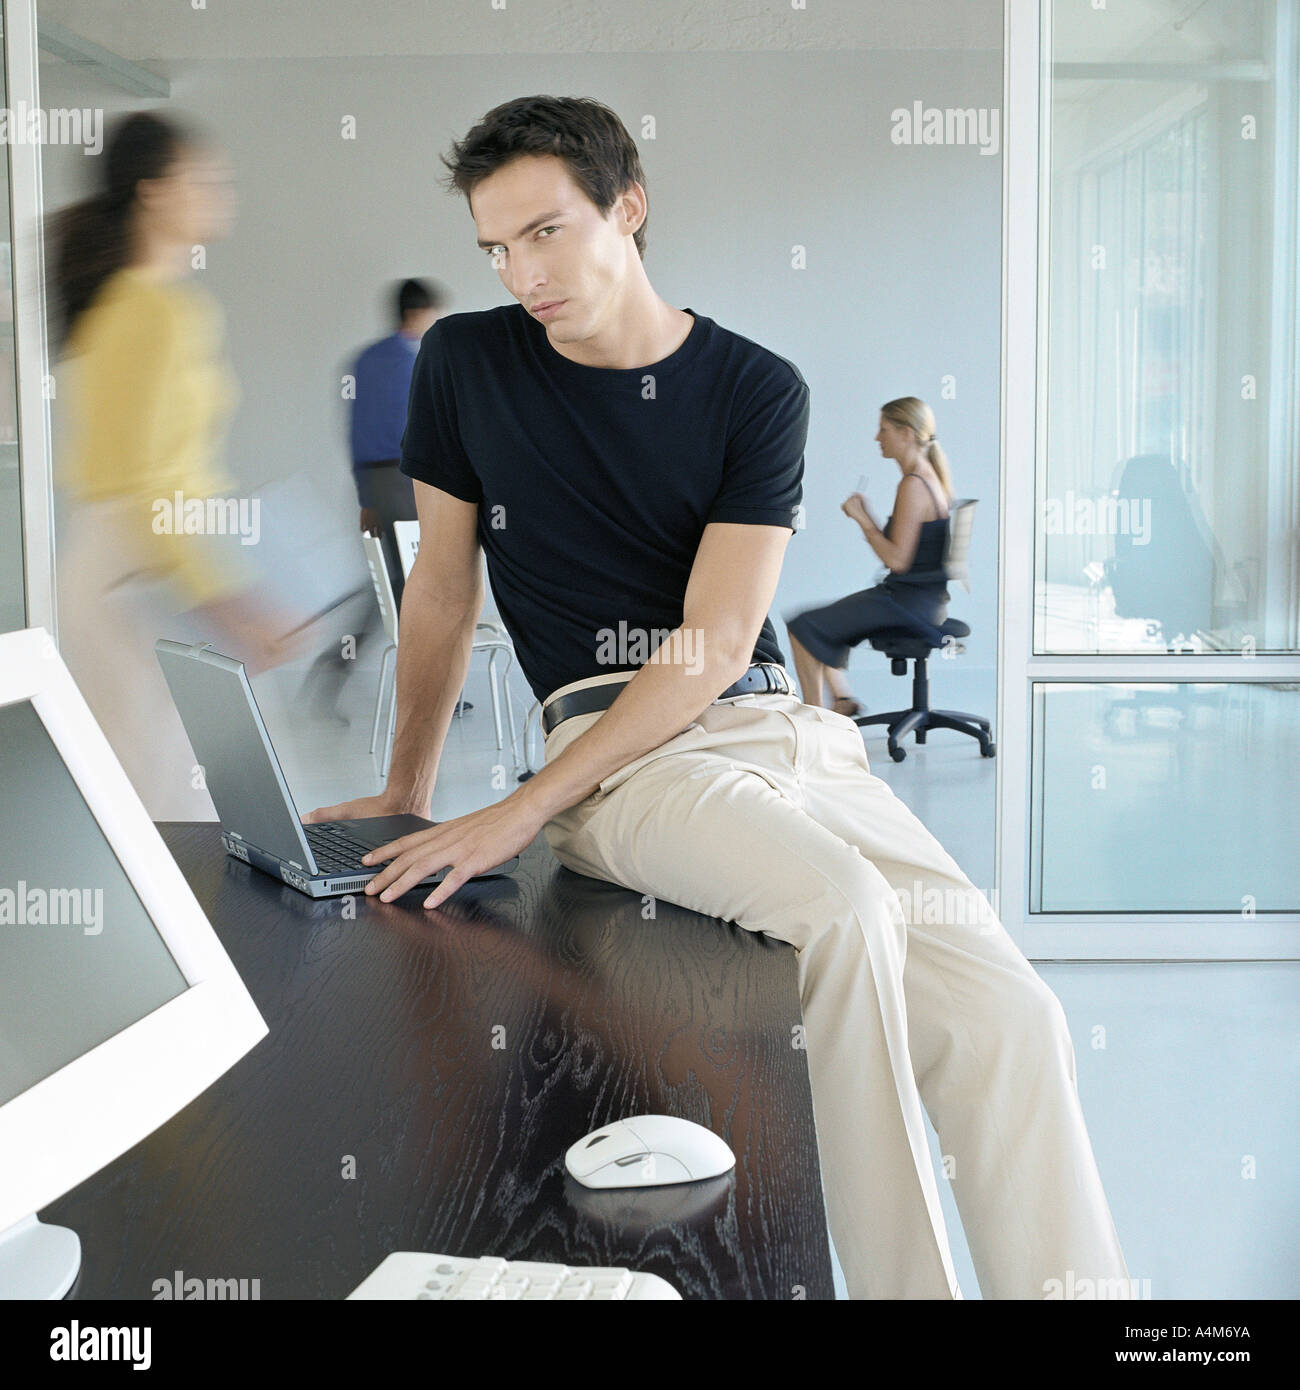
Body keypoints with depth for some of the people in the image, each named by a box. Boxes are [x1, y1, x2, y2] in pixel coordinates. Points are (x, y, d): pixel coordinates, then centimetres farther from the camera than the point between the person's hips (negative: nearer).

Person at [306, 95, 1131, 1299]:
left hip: (787, 732, 2)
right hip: (616, 749, -2)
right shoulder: (464, 364, 7)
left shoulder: (756, 389, 2)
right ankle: (901, 1281, -17)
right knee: (845, 905, -32)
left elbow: (715, 642, -7)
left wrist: (522, 811, -15)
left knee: (1010, 1021, -18)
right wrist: (403, 796, 19)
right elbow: (442, 588, 16)